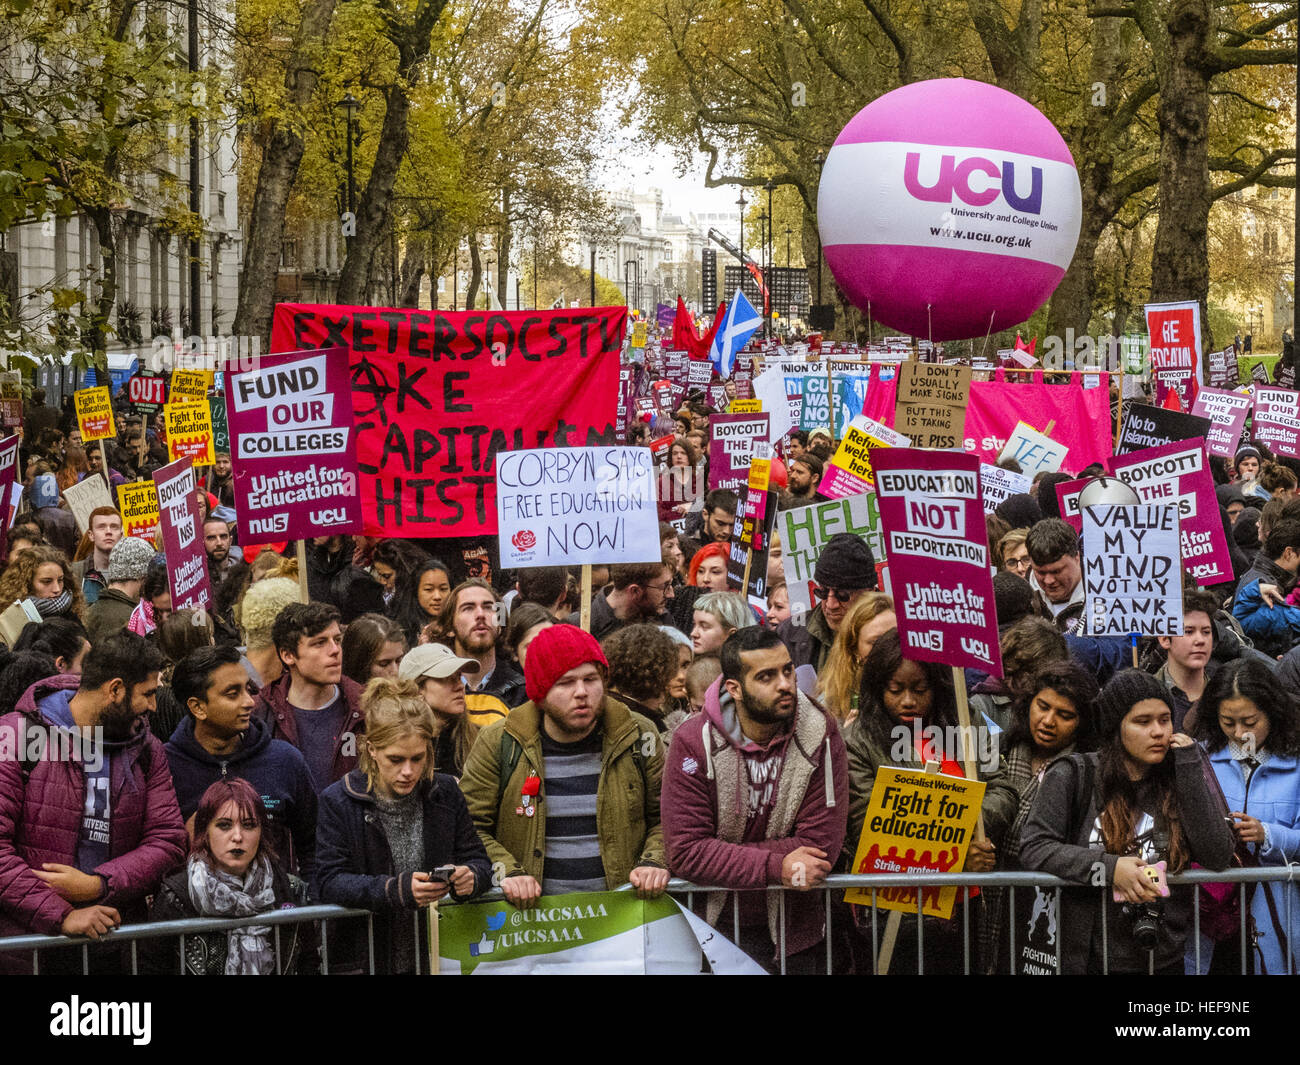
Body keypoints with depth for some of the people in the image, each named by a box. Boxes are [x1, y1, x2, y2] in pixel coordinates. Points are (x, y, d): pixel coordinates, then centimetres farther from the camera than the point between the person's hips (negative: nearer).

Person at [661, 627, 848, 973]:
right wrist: (776, 866, -27)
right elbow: (685, 850, -19)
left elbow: (821, 846, -17)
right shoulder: (694, 740, -14)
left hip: (793, 932, 1)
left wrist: (722, 856, -20)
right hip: (714, 929, -1)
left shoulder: (820, 734, -12)